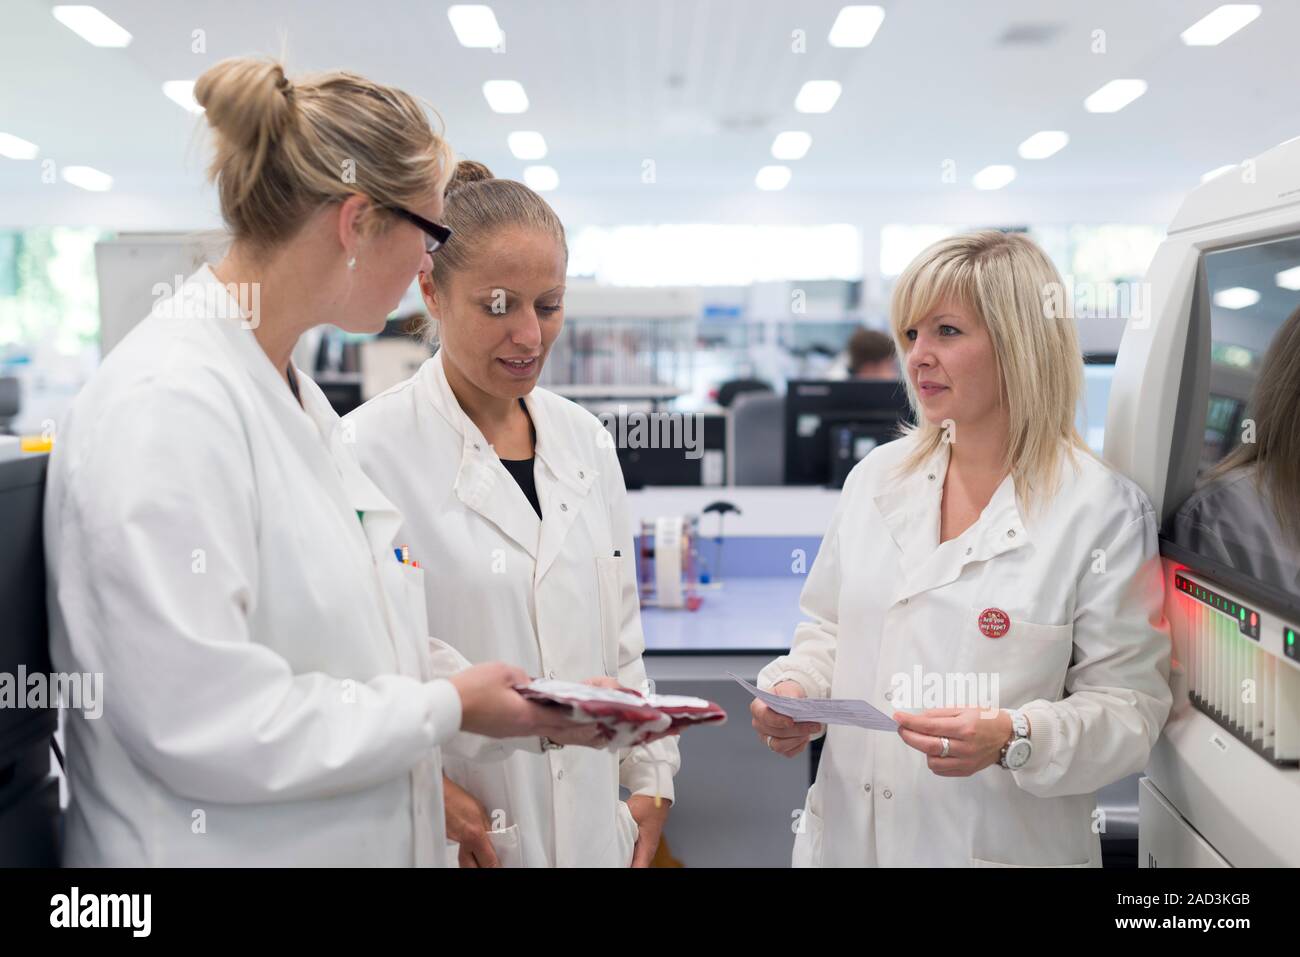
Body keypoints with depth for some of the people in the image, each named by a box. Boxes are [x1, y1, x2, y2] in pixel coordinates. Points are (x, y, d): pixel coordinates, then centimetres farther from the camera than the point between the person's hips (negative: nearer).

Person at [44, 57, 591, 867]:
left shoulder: (294, 392, 7)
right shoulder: (168, 405, -22)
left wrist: (536, 710, 4)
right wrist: (448, 709, -16)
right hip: (222, 842, -8)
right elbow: (198, 720, -25)